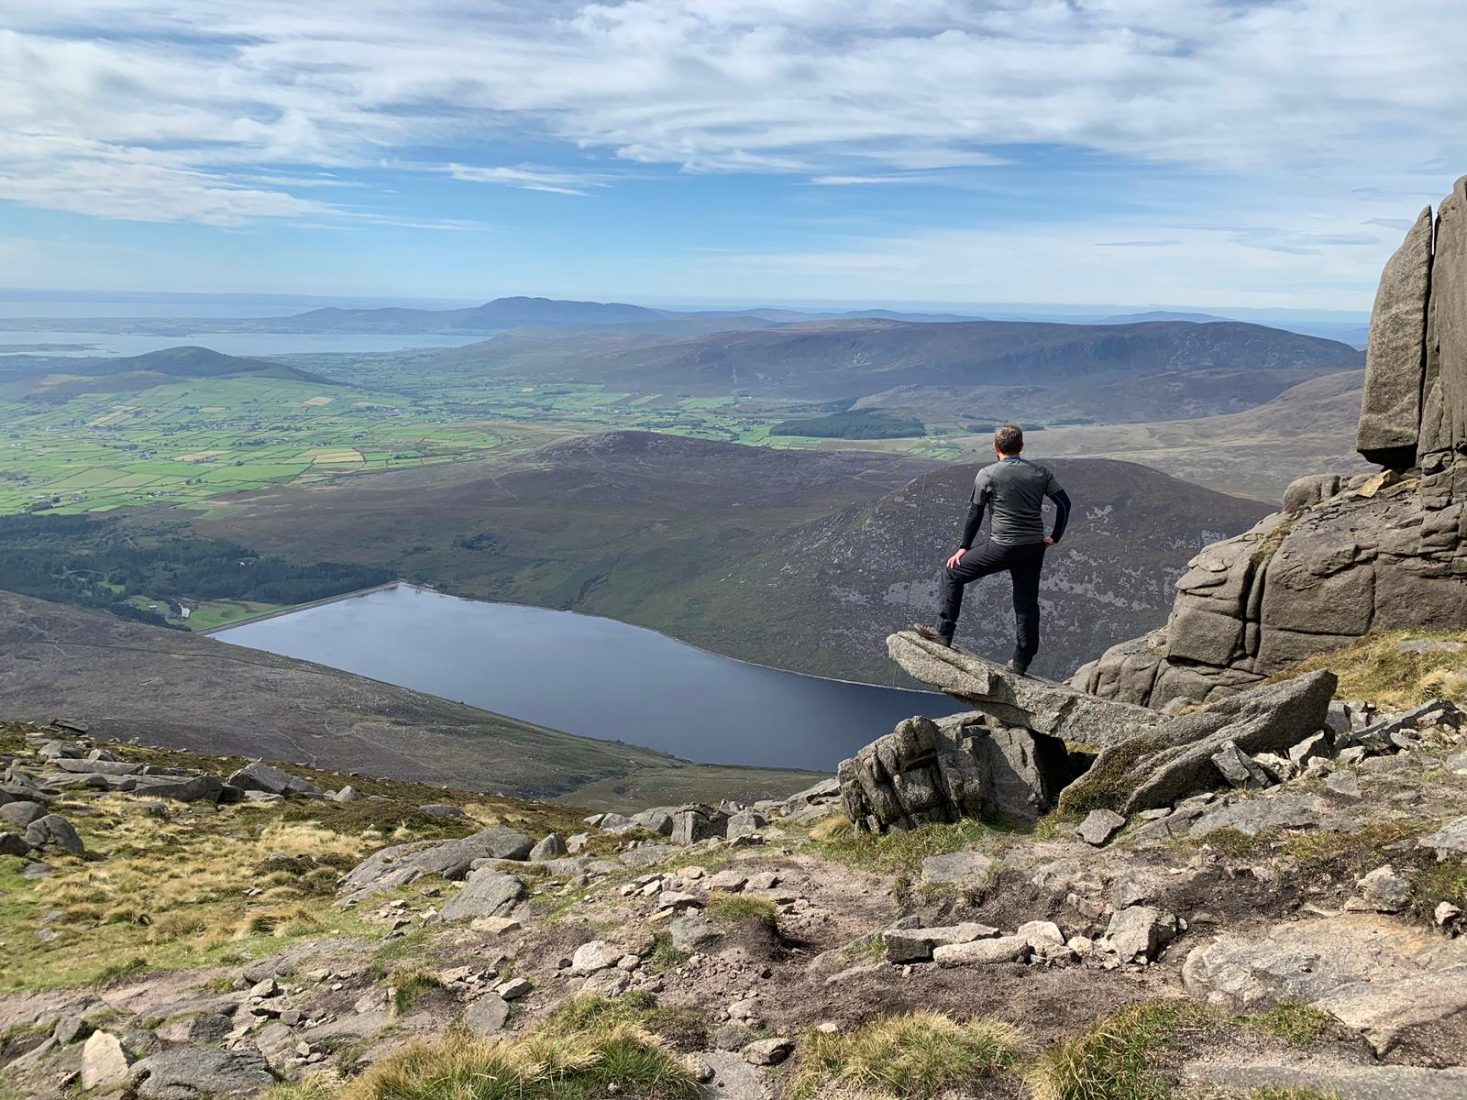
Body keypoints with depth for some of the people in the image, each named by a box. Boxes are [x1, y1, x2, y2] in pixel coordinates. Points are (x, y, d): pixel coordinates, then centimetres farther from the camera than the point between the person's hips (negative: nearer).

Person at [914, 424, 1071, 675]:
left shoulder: (987, 475, -5)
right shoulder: (1040, 472, 7)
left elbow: (975, 513, 0)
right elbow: (1064, 502, 6)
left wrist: (964, 547, 8)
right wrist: (1054, 537, 15)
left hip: (1002, 548, -4)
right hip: (1034, 548, 5)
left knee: (953, 575, 11)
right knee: (1027, 602, 13)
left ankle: (943, 632, 10)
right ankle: (1022, 662, 17)